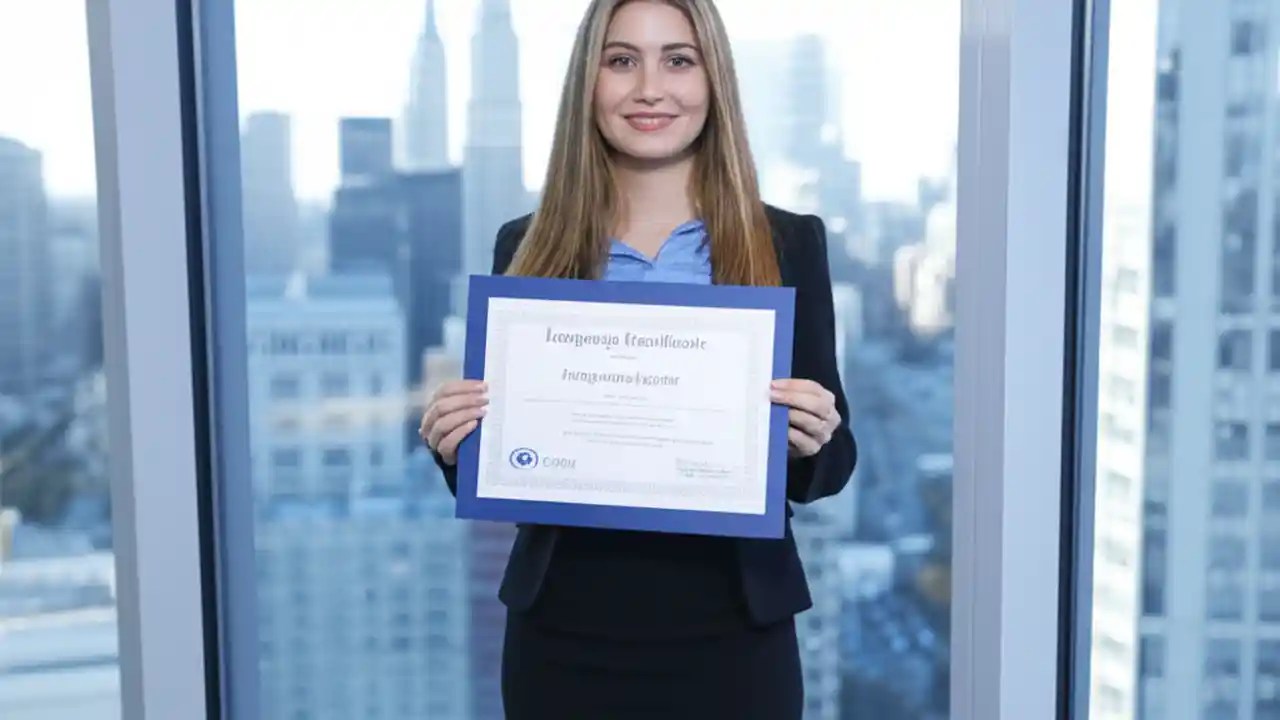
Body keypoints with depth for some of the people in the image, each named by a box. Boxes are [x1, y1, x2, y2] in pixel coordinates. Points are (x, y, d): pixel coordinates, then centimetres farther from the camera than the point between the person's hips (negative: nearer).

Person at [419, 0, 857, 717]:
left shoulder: (788, 244, -2)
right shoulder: (528, 247, 0)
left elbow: (829, 467, 2)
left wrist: (812, 442, -18)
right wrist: (457, 445, -13)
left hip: (729, 634, -1)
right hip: (564, 633, 1)